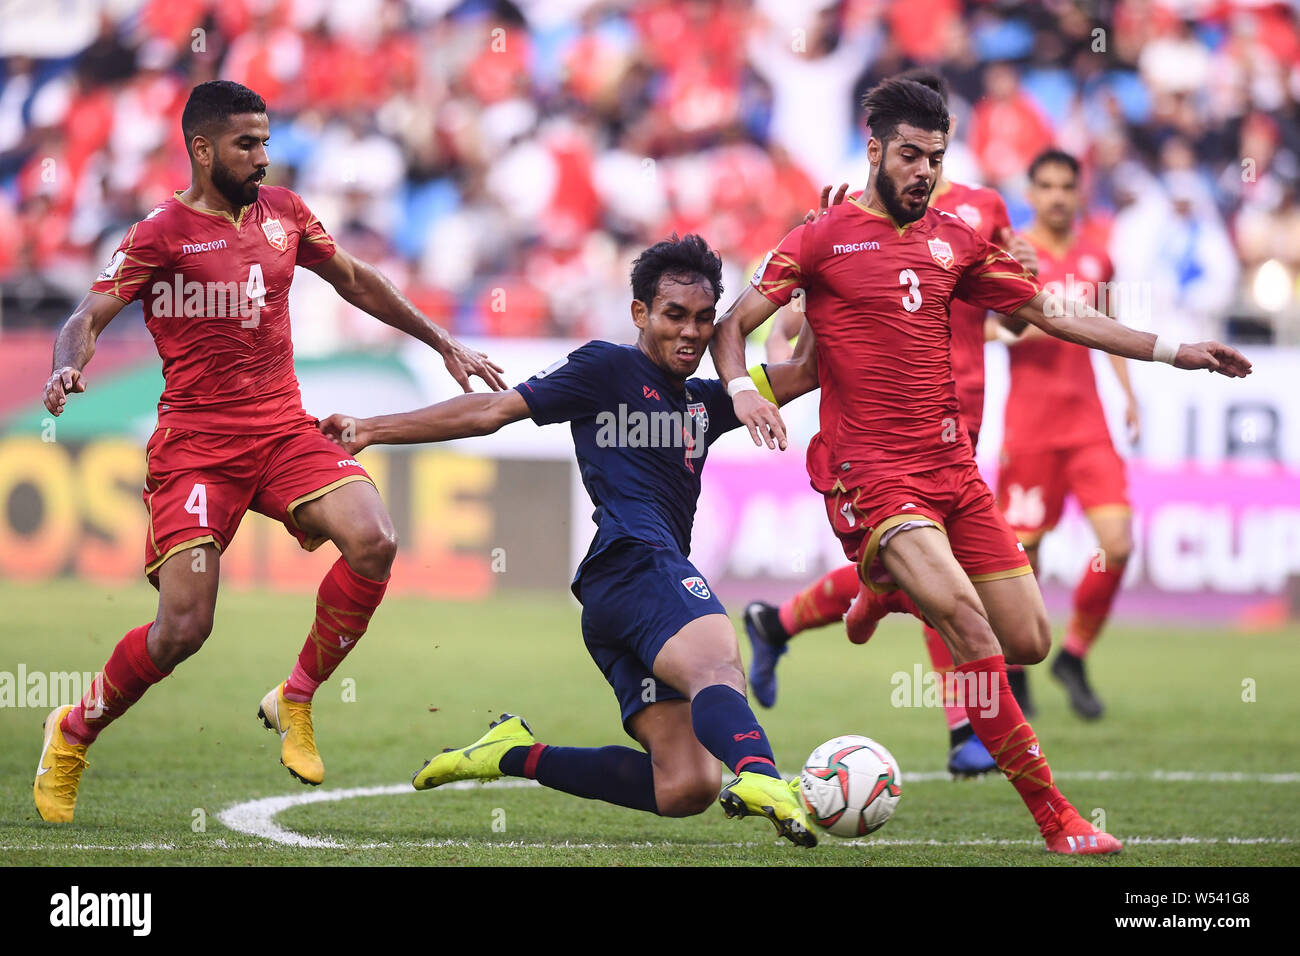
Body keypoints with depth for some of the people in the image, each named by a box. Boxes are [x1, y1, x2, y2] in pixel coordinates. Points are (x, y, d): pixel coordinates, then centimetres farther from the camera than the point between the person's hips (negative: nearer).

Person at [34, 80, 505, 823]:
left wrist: (447, 346, 24)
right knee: (183, 629, -14)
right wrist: (69, 369, -32)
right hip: (196, 443, -5)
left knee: (375, 543, -21)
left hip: (284, 430, 5)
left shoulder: (282, 212, 11)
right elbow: (89, 318, -10)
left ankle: (296, 700, 0)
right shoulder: (162, 234, -4)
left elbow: (356, 282, 24)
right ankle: (72, 736, 13)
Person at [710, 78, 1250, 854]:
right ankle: (1051, 812, -22)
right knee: (968, 618, -25)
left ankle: (895, 587, 32)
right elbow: (734, 324, 0)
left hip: (954, 466, 6)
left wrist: (1172, 351, 15)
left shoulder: (954, 242, 14)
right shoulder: (825, 238, 0)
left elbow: (1052, 313, 19)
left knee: (1029, 642, 2)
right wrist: (742, 389, -21)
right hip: (872, 471, -6)